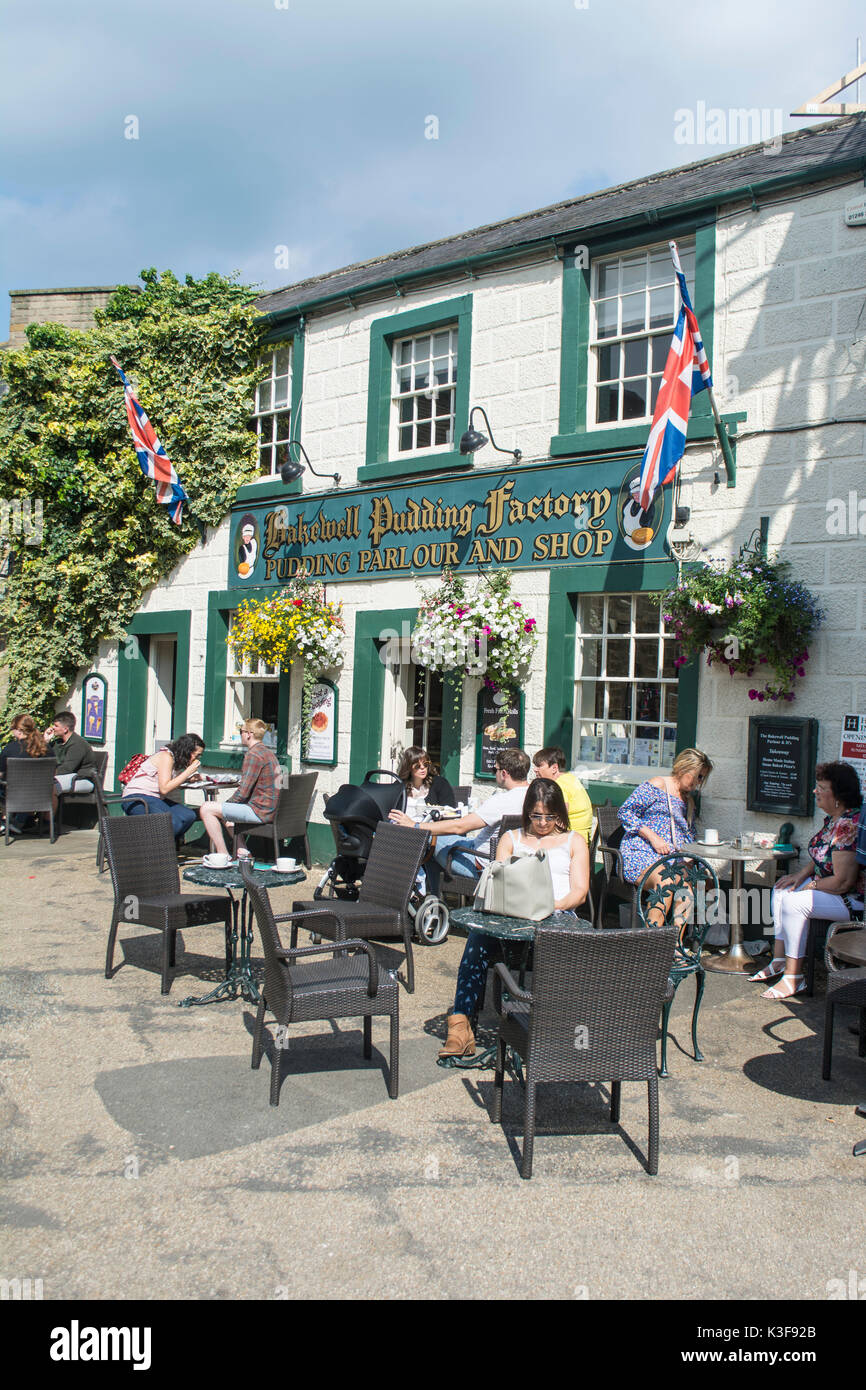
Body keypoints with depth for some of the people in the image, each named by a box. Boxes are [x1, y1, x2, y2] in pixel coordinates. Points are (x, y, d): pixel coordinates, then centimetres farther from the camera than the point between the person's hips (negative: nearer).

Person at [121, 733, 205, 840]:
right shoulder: (166, 756, -13)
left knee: (189, 815, -12)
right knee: (173, 822, -30)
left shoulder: (176, 759, 13)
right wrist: (189, 771, -16)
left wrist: (193, 777, -3)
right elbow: (164, 788, -20)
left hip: (155, 799, 9)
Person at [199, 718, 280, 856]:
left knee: (206, 809, -10)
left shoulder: (253, 755, -15)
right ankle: (243, 852, 21)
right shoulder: (268, 753, 17)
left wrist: (226, 803, 0)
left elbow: (243, 793, -18)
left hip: (260, 811, -10)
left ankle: (223, 855, -6)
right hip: (271, 809, 10)